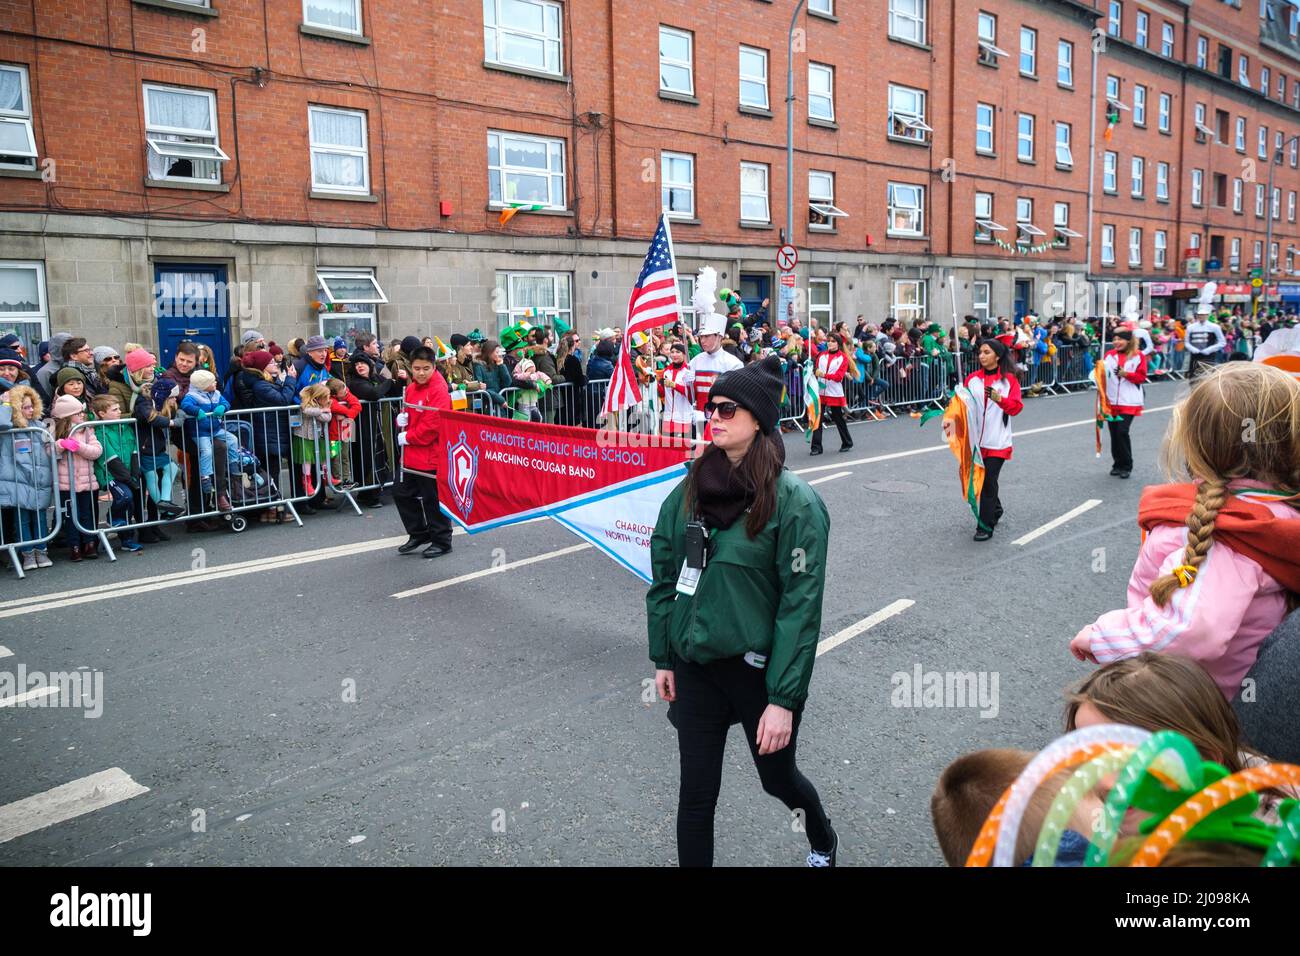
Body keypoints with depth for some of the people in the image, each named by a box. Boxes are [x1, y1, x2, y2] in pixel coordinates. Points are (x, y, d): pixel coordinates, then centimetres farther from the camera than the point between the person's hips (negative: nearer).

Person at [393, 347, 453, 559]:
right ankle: (419, 534, 31)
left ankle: (442, 541, 18)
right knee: (402, 493, 15)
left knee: (432, 499, 1)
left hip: (431, 455, -9)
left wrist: (409, 437, -13)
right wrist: (402, 420, -1)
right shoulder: (411, 388, 10)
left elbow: (433, 424, -23)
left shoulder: (439, 390, -16)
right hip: (411, 454, 9)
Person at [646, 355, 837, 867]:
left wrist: (784, 698, -17)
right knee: (696, 794, 9)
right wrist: (663, 658, 8)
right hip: (695, 665, 3)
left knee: (778, 777, 20)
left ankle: (822, 840, 53)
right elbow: (663, 576, 6)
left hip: (758, 668, -3)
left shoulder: (794, 502, -16)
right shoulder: (691, 489, -2)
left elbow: (801, 606, -17)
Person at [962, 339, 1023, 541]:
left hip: (997, 441, -4)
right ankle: (995, 510, 41)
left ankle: (985, 527, -2)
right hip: (975, 439, 4)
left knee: (988, 482, -8)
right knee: (980, 479, 15)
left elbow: (1016, 407, -10)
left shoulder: (1009, 379, -2)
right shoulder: (972, 378, 6)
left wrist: (1000, 398, -26)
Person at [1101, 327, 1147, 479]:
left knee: (1122, 432, -11)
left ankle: (1126, 466, 2)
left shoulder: (1138, 355, -2)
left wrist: (1125, 374, -19)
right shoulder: (1109, 354, 8)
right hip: (1111, 401, 4)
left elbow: (1141, 376, -6)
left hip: (1129, 402, -4)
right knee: (1114, 433, 7)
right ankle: (1117, 464, 21)